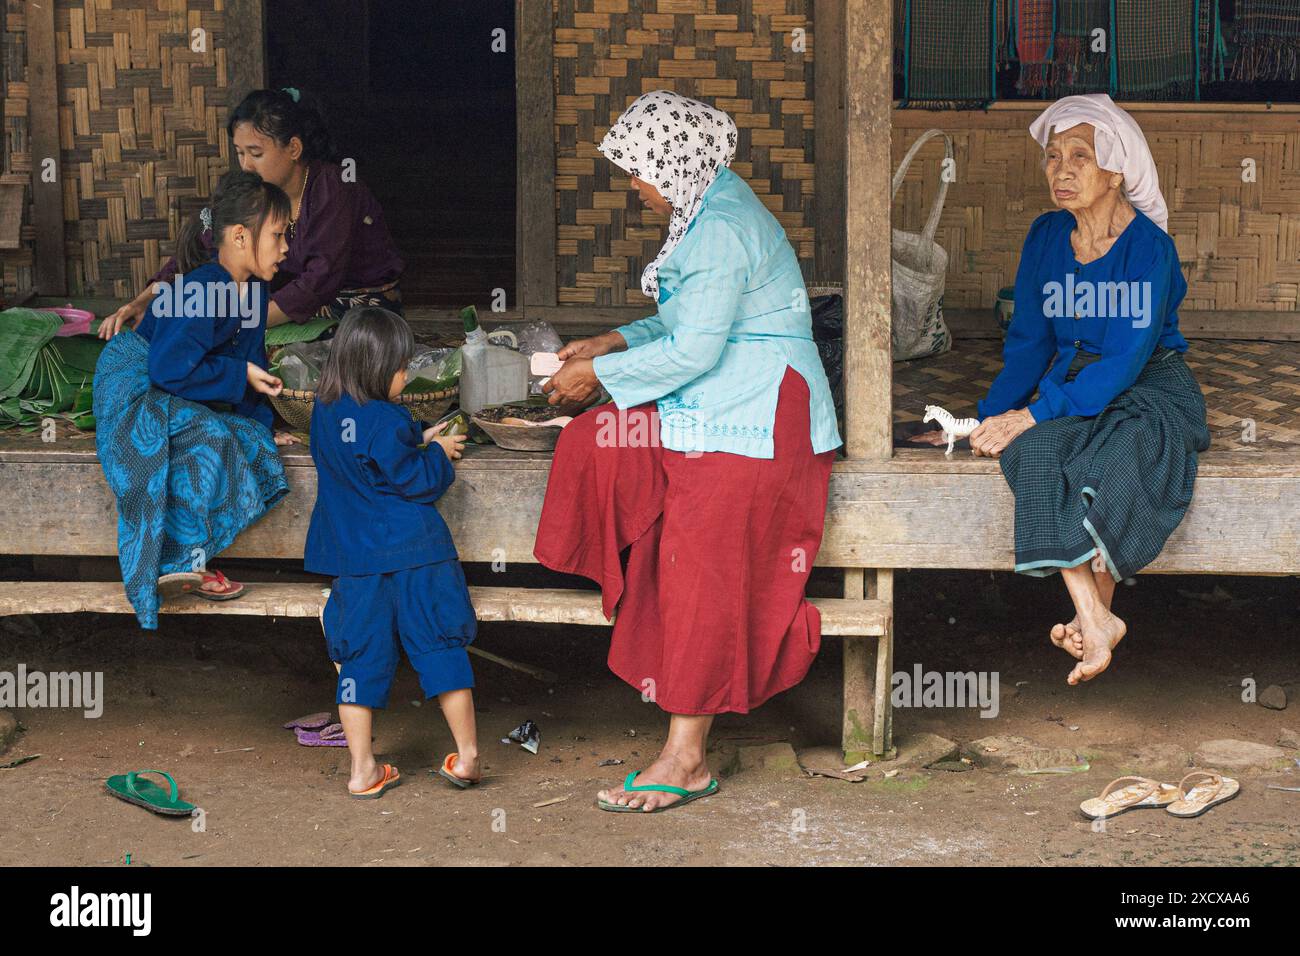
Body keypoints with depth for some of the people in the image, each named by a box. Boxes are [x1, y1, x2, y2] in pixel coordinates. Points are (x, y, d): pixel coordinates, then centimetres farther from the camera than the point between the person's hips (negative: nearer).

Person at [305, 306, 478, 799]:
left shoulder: (324, 411, 5)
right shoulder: (383, 421, -18)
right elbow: (418, 481, -12)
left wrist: (420, 440, 16)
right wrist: (438, 453, 5)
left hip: (353, 558, 6)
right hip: (412, 552, -6)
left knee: (361, 655, 8)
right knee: (440, 646, 5)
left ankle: (362, 769, 8)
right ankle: (467, 754, 10)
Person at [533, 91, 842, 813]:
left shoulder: (722, 231, -18)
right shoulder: (709, 213, 16)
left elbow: (694, 351, -21)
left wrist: (601, 373, -11)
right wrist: (614, 343, 13)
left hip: (752, 421, -10)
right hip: (713, 409, 10)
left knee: (701, 572, -12)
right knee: (596, 444, -5)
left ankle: (686, 759, -8)